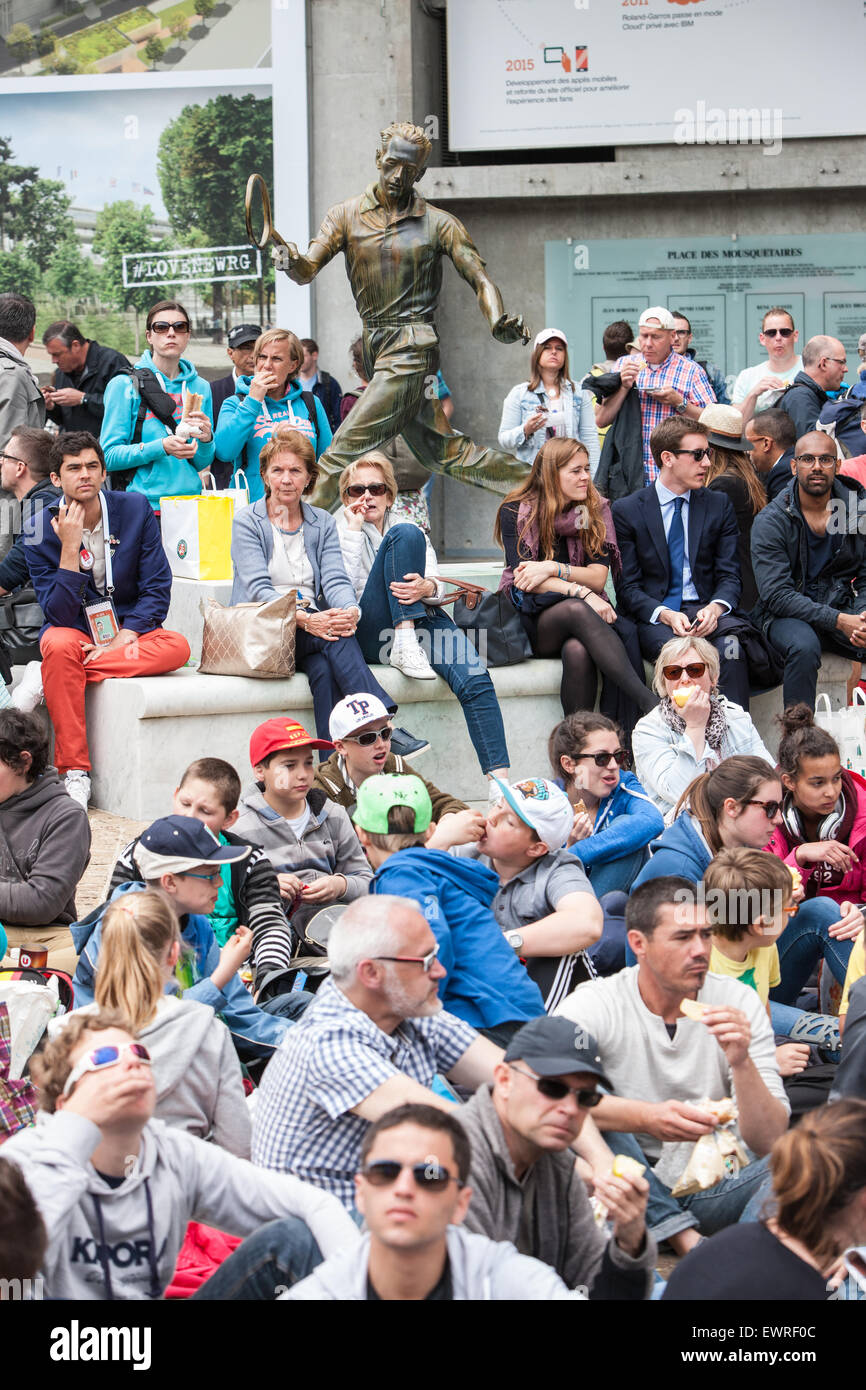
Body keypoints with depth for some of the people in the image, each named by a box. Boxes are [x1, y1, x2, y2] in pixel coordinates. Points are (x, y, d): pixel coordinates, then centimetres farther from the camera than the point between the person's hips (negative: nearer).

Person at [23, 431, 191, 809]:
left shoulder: (135, 510, -4)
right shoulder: (41, 530, -9)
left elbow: (156, 589, -5)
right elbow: (59, 614, -15)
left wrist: (123, 639, -19)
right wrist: (70, 549, -26)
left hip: (130, 630, 2)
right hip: (74, 631, -2)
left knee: (177, 647, -31)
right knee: (58, 646, -38)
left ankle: (46, 683, -29)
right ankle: (74, 773, -32)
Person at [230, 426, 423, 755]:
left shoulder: (322, 523, 16)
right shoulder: (247, 523, 3)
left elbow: (335, 579, 1)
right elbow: (259, 590, -10)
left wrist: (350, 611, -24)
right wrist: (304, 619, -28)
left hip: (313, 623, 3)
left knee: (324, 668, -34)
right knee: (335, 640, -33)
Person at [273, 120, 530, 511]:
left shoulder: (439, 224, -2)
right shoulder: (346, 215, 5)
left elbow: (481, 281, -5)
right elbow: (308, 270, -6)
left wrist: (499, 324, -26)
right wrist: (290, 260, -31)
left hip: (412, 349, -5)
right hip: (375, 346, 5)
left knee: (343, 450, -12)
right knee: (444, 452, 14)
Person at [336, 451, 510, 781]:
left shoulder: (410, 529, 27)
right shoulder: (338, 531, 17)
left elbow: (437, 586, 13)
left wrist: (427, 587, -12)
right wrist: (354, 530, -2)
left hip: (422, 619, 3)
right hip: (370, 630, -3)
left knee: (474, 679, -28)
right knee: (405, 534, -22)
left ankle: (499, 778, -36)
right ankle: (405, 646, -30)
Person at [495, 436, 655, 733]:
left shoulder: (595, 510, 8)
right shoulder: (515, 511, 0)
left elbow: (598, 576, -1)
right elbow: (524, 578, -11)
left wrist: (553, 569, -18)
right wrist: (581, 592, -23)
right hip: (531, 619, -2)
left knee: (578, 650, -37)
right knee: (577, 611, -37)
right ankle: (647, 702, -48)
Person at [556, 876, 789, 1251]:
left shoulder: (739, 1003, -2)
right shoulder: (594, 1004, -8)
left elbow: (770, 1144, -7)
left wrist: (742, 1063, -25)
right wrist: (647, 1118, -41)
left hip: (710, 1188, 1)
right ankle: (685, 1236, -27)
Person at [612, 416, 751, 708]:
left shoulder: (719, 506, 13)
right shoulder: (626, 511, 4)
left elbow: (729, 575, 9)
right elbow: (628, 585, 0)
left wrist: (716, 607, -15)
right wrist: (665, 615, -19)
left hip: (705, 610, 2)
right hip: (653, 616, -2)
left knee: (730, 645, -33)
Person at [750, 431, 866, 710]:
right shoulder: (770, 521, -6)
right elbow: (777, 594, -13)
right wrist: (839, 621, -23)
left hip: (844, 611, 3)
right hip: (788, 614, -3)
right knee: (804, 647, -37)